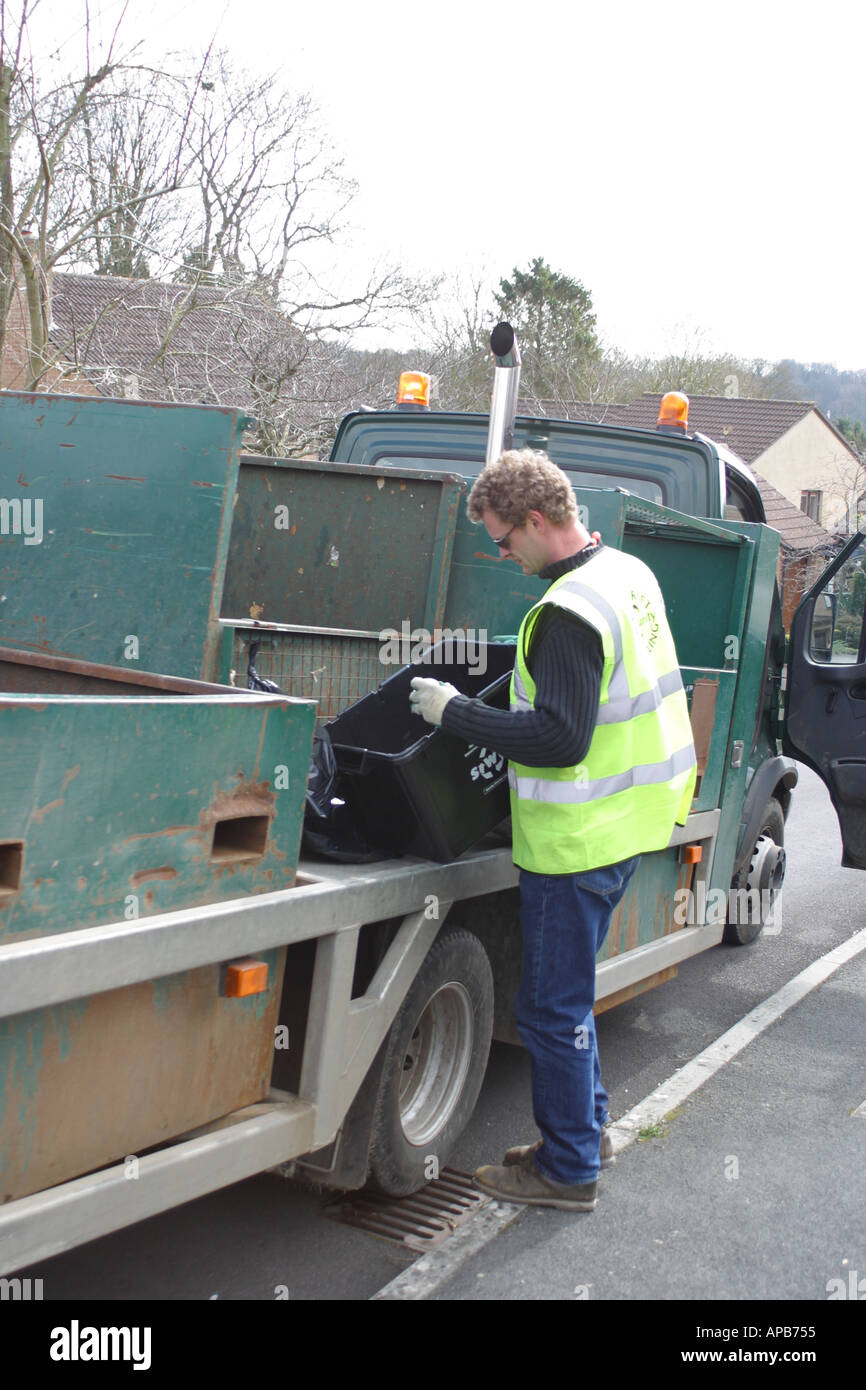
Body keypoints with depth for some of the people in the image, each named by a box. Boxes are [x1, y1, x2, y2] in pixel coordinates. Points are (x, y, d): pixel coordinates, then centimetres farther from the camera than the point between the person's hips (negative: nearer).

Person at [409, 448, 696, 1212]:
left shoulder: (568, 612, -23)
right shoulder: (632, 574, 7)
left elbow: (559, 740, -26)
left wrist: (455, 711, -19)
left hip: (576, 841, -10)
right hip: (627, 823, 10)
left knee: (553, 1007, 4)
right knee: (568, 991, 22)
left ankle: (569, 1170, 17)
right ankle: (588, 1128, 36)